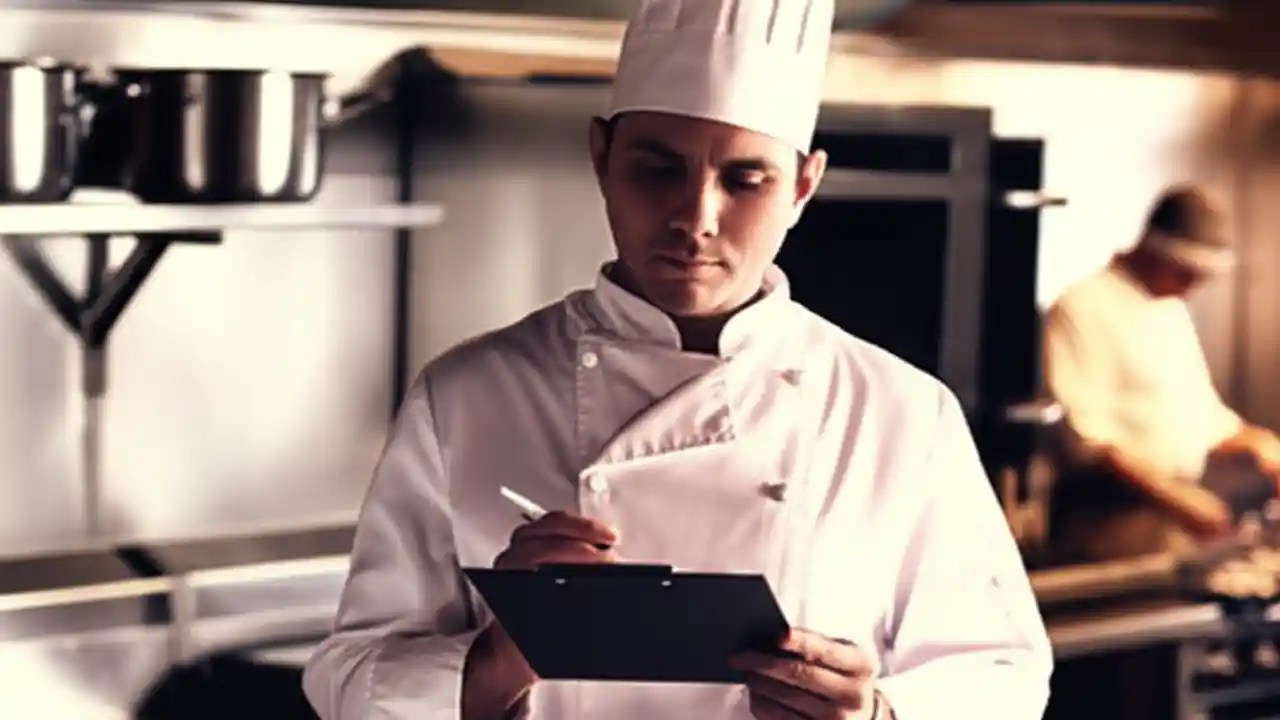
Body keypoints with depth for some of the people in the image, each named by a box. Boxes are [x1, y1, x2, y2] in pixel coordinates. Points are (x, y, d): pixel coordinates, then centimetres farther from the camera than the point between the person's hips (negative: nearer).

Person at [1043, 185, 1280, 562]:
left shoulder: (1174, 309, 20)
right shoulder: (1082, 308, -5)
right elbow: (1086, 433, -15)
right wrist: (1168, 496, -23)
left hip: (1191, 485, 8)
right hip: (1124, 507, -8)